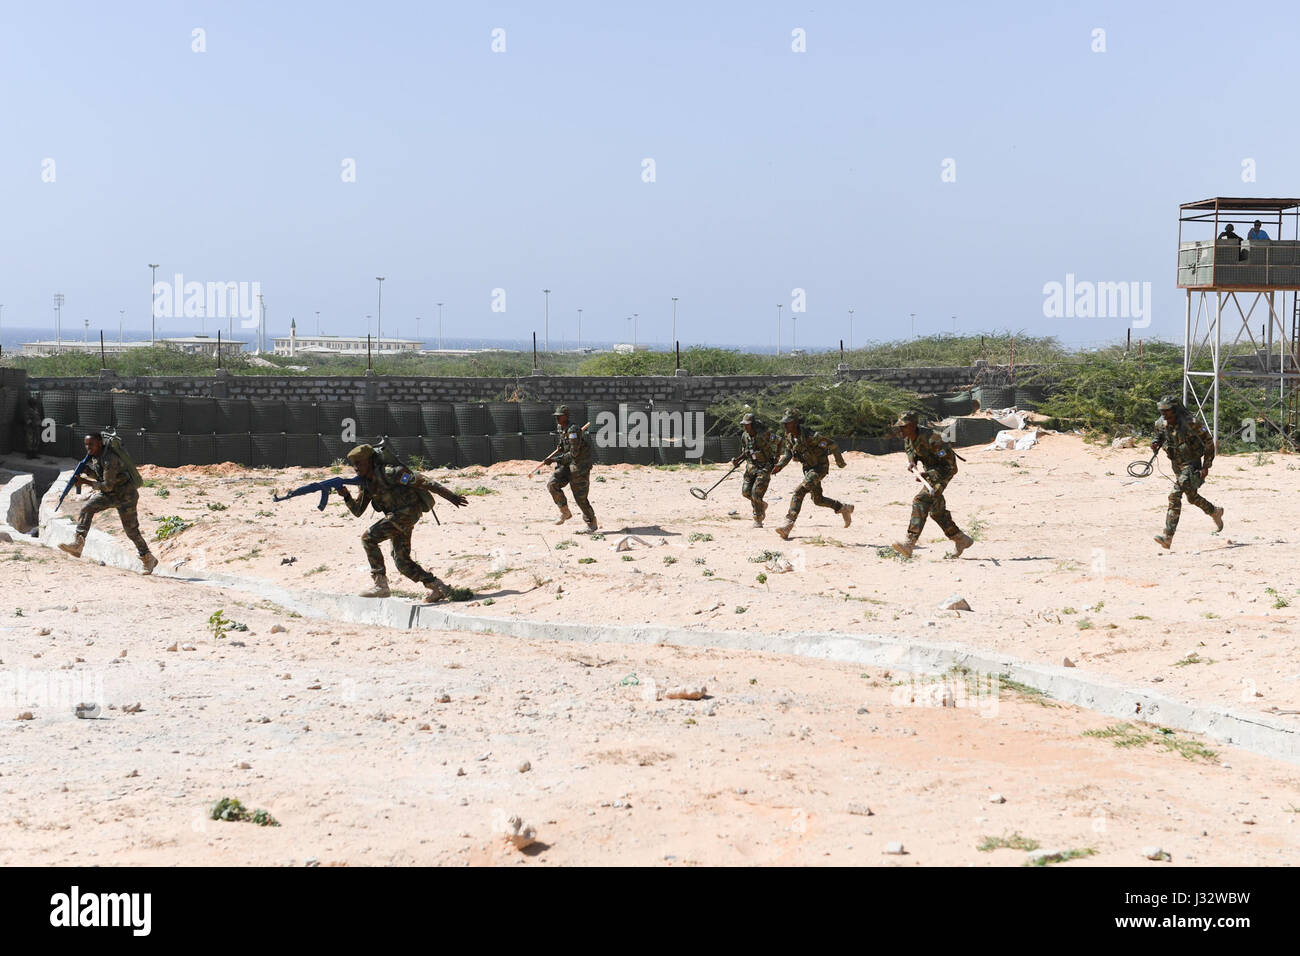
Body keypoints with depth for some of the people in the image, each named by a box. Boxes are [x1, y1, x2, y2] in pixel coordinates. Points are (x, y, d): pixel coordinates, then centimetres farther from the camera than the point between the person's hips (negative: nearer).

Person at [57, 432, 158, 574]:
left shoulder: (110, 459, -28)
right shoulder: (95, 455, 0)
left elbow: (107, 486, -26)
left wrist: (86, 482, -20)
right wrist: (86, 470, -6)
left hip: (125, 494, -8)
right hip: (109, 493, 8)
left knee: (131, 530, -1)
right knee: (87, 508, -15)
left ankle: (148, 560, 16)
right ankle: (78, 544, -21)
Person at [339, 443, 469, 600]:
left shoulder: (387, 472, -15)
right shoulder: (367, 483, 11)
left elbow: (421, 481, -17)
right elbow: (358, 511, 14)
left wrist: (450, 496, -19)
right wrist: (346, 496, -7)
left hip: (408, 512, -10)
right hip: (397, 516, 10)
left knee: (368, 538, -16)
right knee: (402, 562, 8)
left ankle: (381, 585, -13)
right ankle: (439, 588, 14)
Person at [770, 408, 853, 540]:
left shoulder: (809, 436, -29)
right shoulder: (789, 436, -5)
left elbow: (833, 445, -21)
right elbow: (788, 454, 11)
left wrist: (840, 462, -9)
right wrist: (780, 465, -6)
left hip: (820, 467, -9)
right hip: (808, 468, 9)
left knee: (799, 492, -25)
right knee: (817, 500, 16)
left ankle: (788, 524, -24)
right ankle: (844, 509, 36)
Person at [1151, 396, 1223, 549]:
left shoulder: (1191, 423, -23)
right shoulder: (1161, 423, -5)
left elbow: (1209, 442, -14)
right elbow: (1160, 436, 18)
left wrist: (1206, 467, -14)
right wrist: (1156, 443, -8)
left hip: (1191, 464, -7)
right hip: (1176, 465, 7)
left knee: (1175, 496, -19)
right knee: (1192, 496, 19)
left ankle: (1168, 537, -19)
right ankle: (1215, 513, 46)